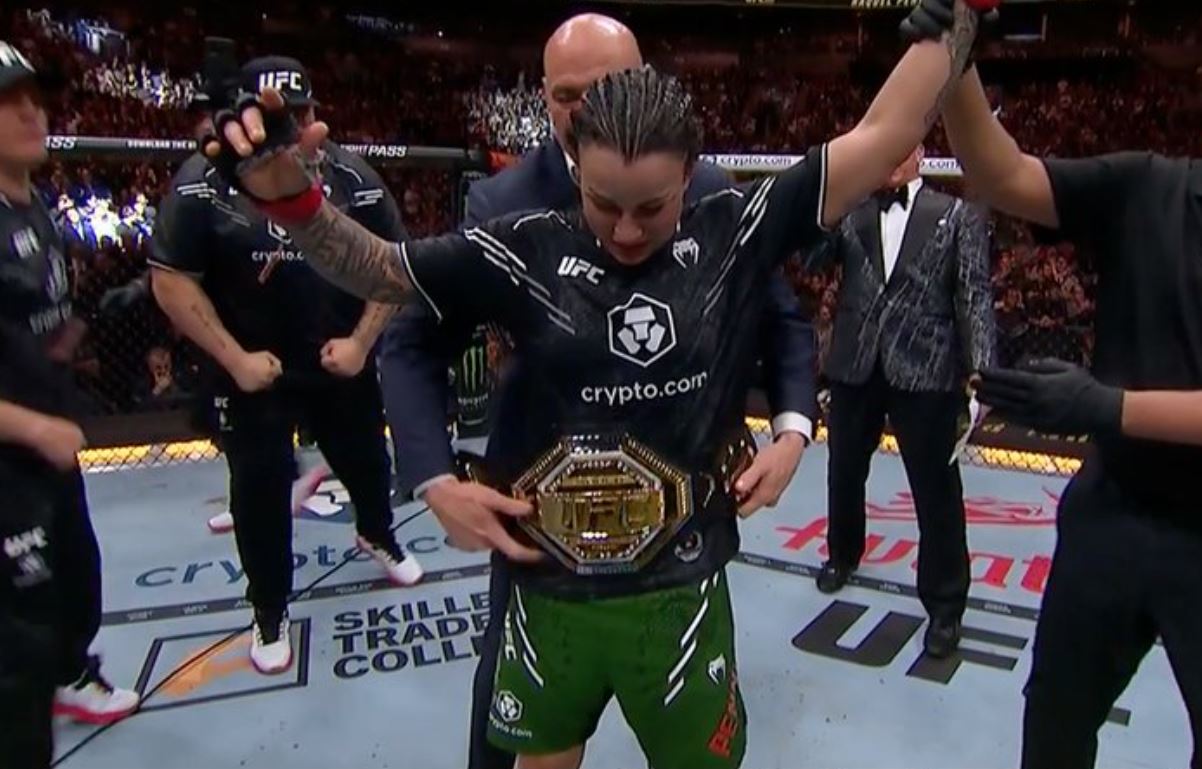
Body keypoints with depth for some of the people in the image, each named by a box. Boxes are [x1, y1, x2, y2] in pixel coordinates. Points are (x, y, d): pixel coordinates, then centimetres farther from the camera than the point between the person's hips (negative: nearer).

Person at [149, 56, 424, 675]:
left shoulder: (353, 178, -8)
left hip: (340, 363, 3)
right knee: (260, 487, 5)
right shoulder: (203, 182, -13)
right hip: (251, 371, -2)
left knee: (365, 460, 20)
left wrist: (362, 340, -9)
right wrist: (233, 357, -14)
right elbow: (171, 280, -10)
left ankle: (377, 536, 53)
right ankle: (270, 611, 27)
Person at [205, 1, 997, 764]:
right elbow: (378, 270, -1)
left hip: (680, 593, 0)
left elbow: (883, 137, -6)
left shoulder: (735, 231, -8)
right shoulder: (530, 248, -10)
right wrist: (291, 200, -16)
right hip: (548, 591, 1)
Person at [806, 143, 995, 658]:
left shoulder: (958, 215, 3)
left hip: (925, 372, -3)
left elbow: (975, 296, -2)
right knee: (844, 472, 20)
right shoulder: (850, 213, 9)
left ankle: (944, 605, 22)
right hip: (855, 367, 3)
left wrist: (980, 370, -12)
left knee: (936, 490, 4)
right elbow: (812, 257, -7)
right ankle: (844, 553, 47)